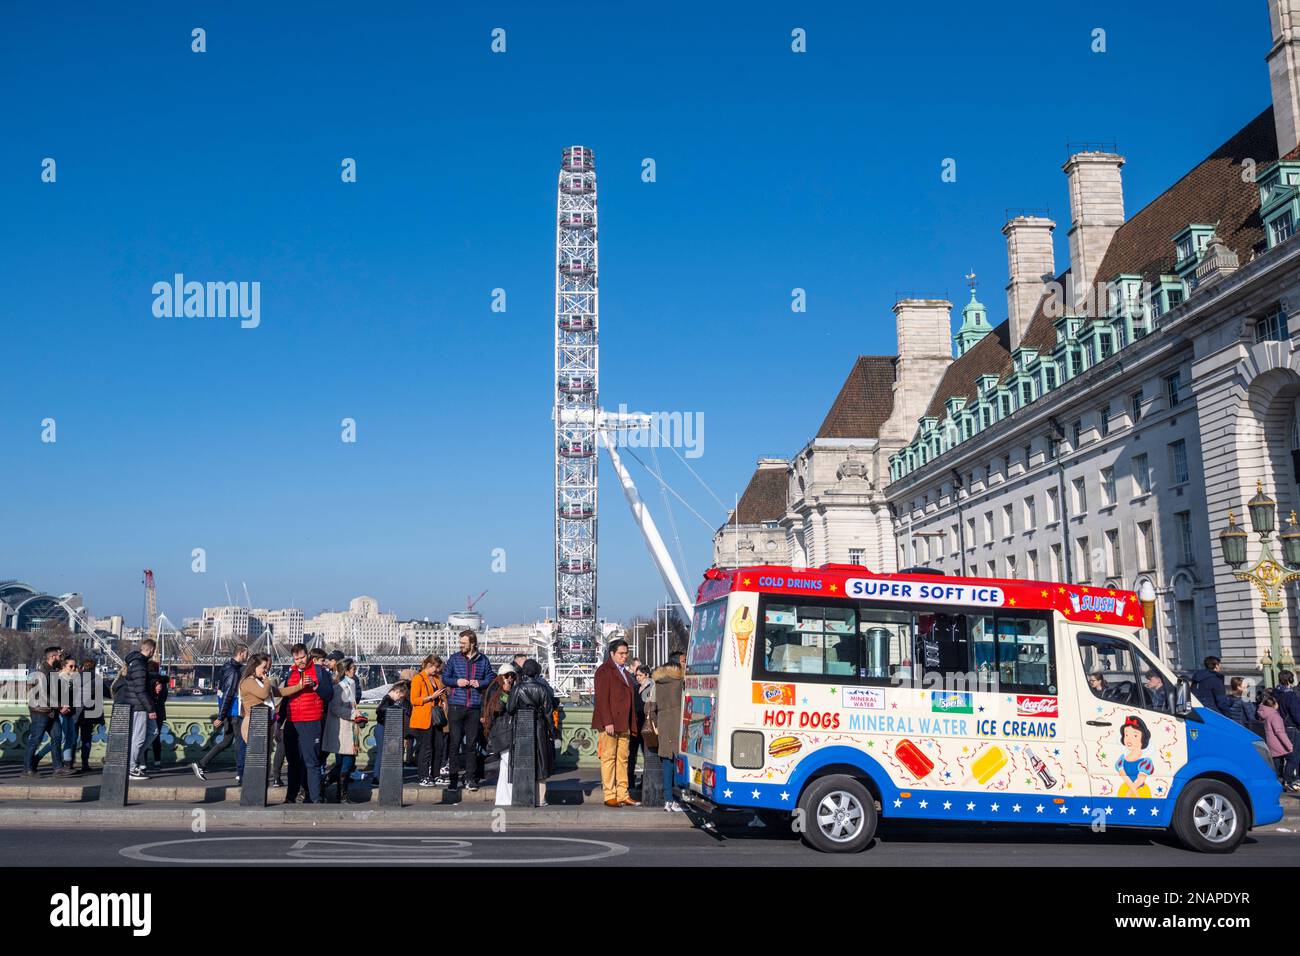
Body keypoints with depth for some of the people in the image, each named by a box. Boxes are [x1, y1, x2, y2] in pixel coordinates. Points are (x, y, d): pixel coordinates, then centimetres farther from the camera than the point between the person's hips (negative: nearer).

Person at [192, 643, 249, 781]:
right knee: (241, 740, -1)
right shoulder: (234, 671, -18)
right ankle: (240, 773, 4)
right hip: (233, 712, -9)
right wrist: (221, 717, -22)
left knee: (226, 741, 14)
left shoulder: (227, 667, 13)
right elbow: (228, 694, -21)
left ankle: (200, 764, 13)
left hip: (229, 712, 9)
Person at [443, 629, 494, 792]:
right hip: (456, 706, -1)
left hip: (475, 707, 1)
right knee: (454, 742, -2)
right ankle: (453, 778, 3)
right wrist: (456, 682, -9)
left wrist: (480, 683, -5)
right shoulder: (454, 658, 6)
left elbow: (490, 678, 14)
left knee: (472, 743, 4)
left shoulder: (482, 660, 7)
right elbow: (445, 677, 10)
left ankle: (470, 778, 10)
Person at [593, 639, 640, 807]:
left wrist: (632, 725, 16)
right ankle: (609, 796, -1)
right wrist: (607, 722, -19)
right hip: (609, 723, -8)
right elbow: (602, 698, -12)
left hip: (623, 725, 8)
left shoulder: (625, 673, 22)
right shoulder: (604, 671, -3)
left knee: (622, 760, 7)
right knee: (609, 758, -4)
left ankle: (622, 795, 9)